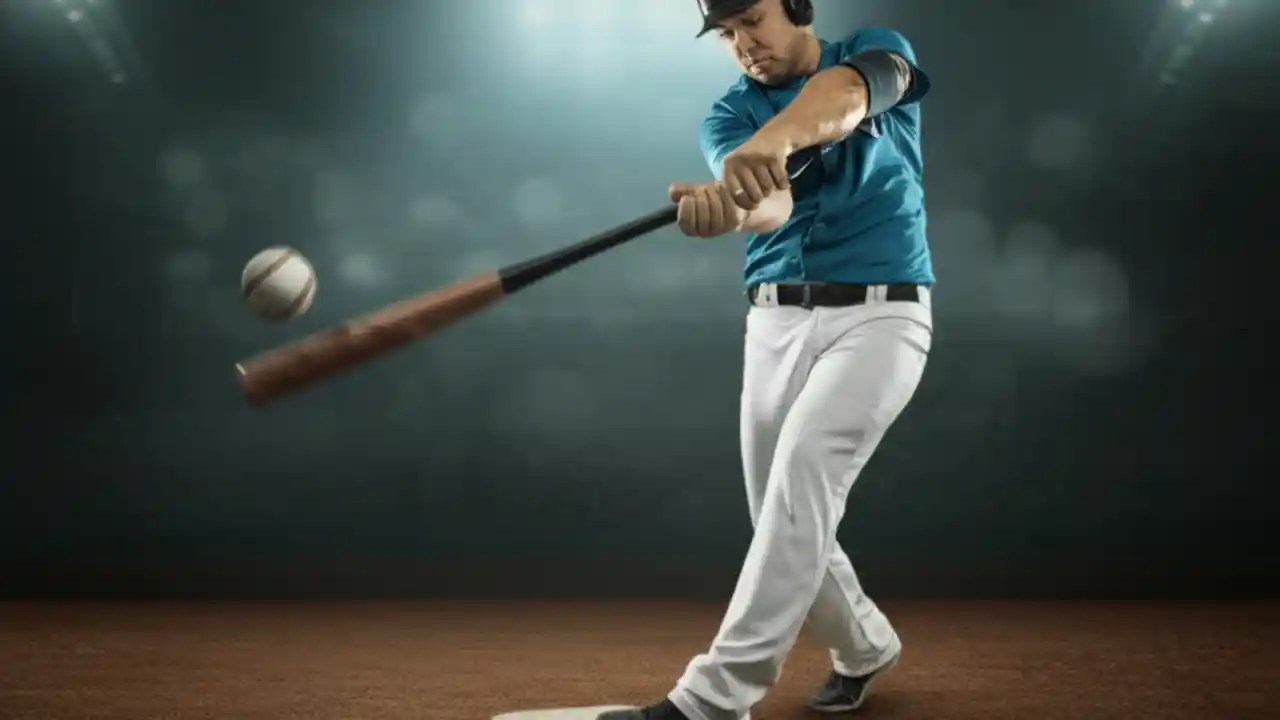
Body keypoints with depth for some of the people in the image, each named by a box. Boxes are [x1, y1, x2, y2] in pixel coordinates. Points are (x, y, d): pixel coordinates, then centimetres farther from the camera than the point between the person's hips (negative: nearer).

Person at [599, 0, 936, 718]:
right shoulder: (730, 114, 4)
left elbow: (844, 95, -28)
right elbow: (769, 204, -19)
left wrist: (777, 137, -51)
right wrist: (727, 200, -45)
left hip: (882, 314, -4)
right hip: (778, 320, 5)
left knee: (802, 471, -23)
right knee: (785, 518, 4)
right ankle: (864, 647, 32)